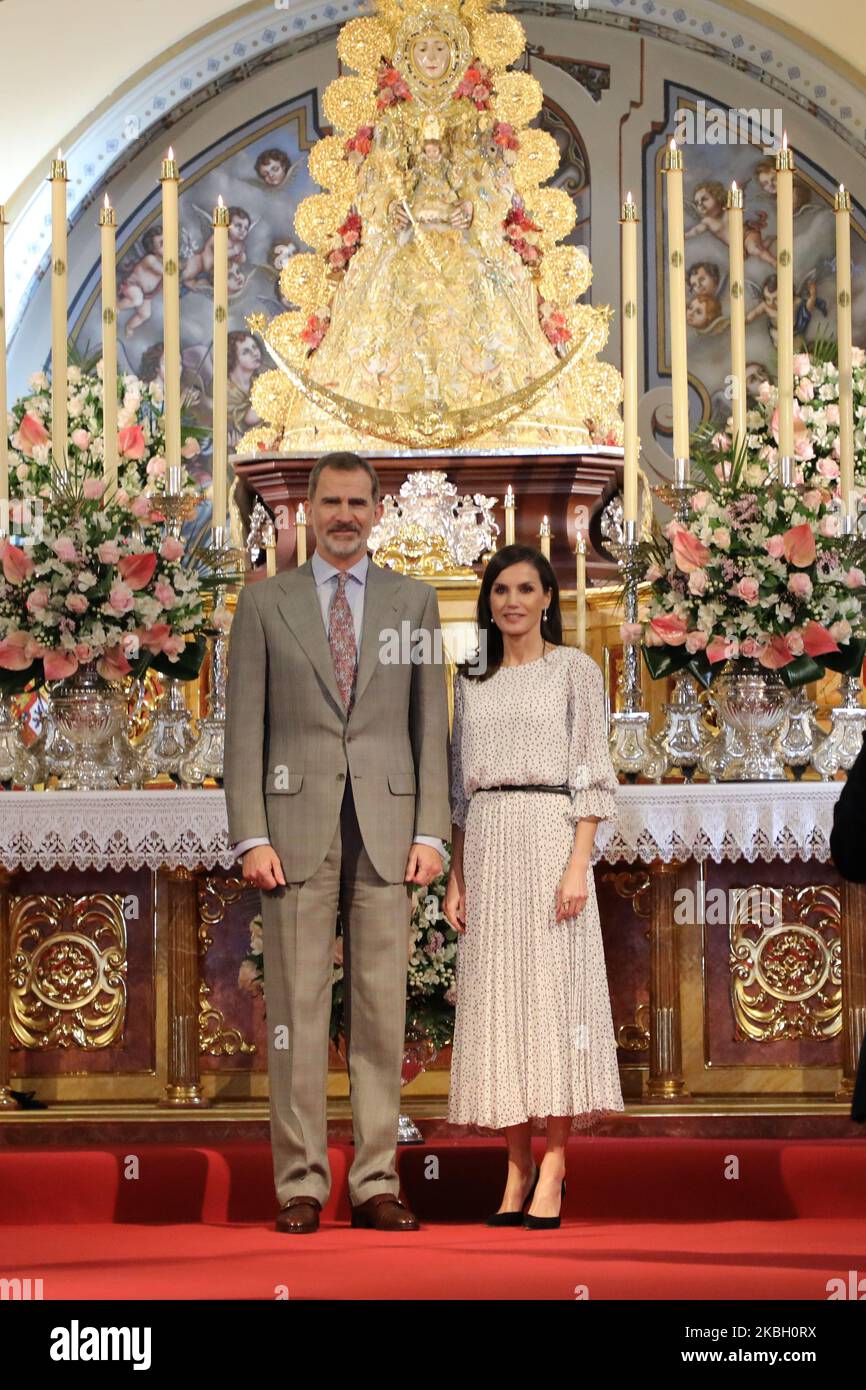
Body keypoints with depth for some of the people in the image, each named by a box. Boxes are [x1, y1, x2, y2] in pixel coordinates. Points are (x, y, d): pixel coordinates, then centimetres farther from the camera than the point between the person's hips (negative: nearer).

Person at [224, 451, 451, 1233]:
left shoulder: (414, 602, 12)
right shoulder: (265, 603, 8)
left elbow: (432, 724, 9)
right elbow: (244, 728, 3)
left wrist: (431, 833, 0)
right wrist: (251, 837, -6)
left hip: (387, 830, 1)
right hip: (297, 829, -1)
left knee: (382, 1013, 2)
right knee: (297, 1012, -1)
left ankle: (375, 1183, 7)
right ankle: (301, 1184, 5)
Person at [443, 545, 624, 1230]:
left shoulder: (575, 670, 3)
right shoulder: (472, 682, 15)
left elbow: (594, 775, -3)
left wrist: (578, 864, -13)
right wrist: (456, 877, 9)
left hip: (551, 837, -4)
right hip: (486, 846, 4)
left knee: (555, 989, -6)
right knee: (498, 998, 2)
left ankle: (554, 1165, -4)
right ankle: (517, 1166, 7)